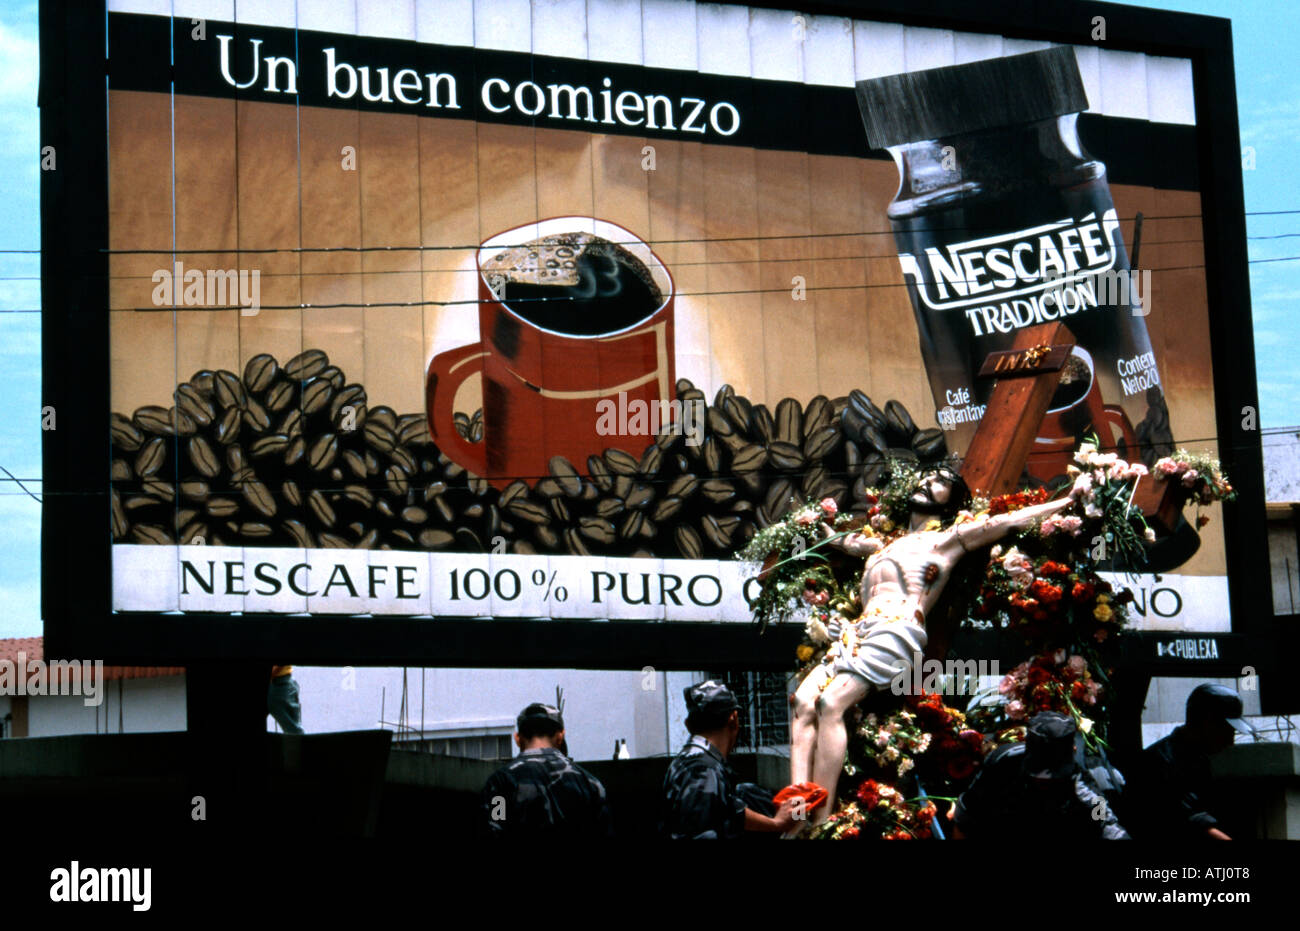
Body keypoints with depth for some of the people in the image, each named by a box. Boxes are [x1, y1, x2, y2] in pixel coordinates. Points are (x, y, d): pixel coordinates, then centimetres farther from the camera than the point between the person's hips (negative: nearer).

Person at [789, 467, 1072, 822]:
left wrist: (1069, 501, 14)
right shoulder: (884, 543, 35)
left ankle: (821, 822, -36)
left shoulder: (948, 538, 18)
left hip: (896, 631, -6)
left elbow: (1009, 520, 15)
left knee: (830, 703, -28)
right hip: (856, 633, 6)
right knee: (803, 702, -20)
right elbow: (838, 539, 53)